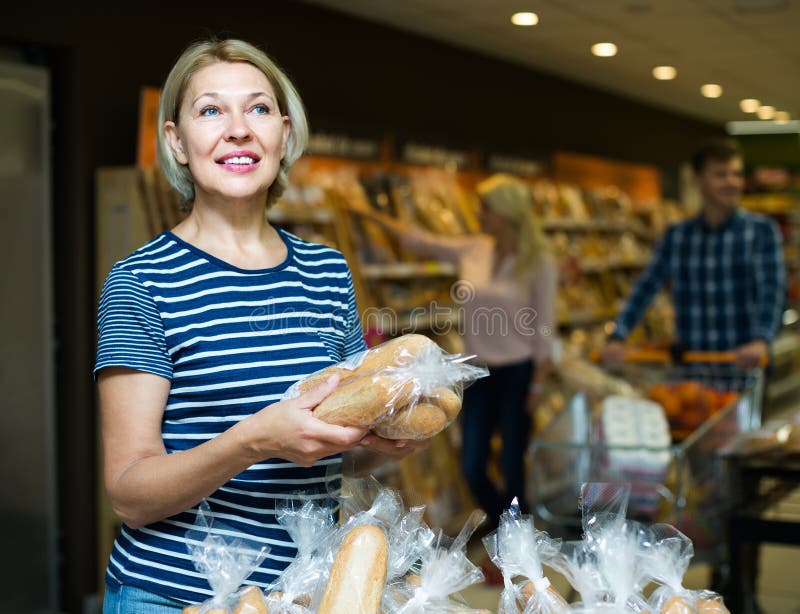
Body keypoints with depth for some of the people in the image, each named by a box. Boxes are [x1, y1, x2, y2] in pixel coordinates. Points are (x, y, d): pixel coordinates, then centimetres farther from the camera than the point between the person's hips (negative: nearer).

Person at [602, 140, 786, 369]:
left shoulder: (762, 230, 1)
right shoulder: (675, 236, 9)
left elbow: (772, 292, -11)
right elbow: (644, 290, 4)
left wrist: (761, 341, -29)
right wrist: (616, 338, -10)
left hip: (745, 367, -2)